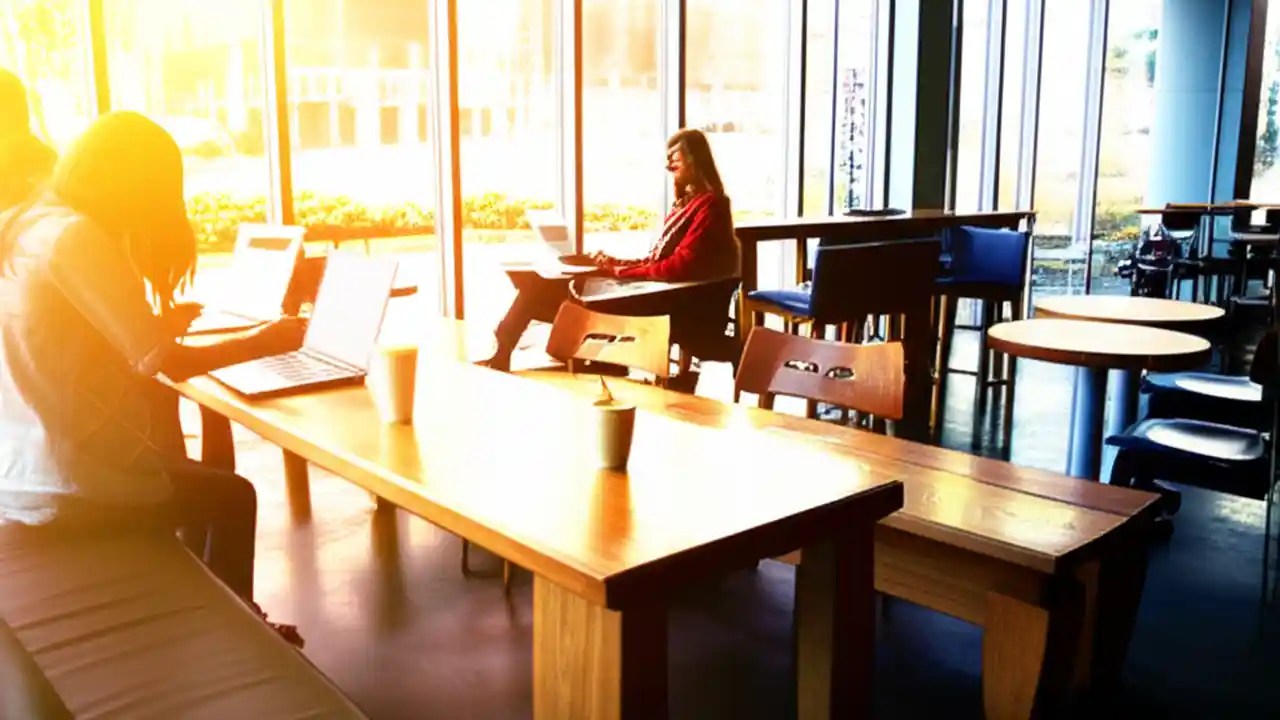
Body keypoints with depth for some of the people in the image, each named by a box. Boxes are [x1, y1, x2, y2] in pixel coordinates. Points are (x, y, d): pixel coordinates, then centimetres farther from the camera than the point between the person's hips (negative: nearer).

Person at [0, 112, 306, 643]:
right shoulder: (75, 236, -18)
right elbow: (165, 364, -18)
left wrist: (154, 325, 19)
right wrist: (261, 343, -4)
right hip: (60, 490, -9)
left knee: (200, 481, 26)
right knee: (232, 496, 14)